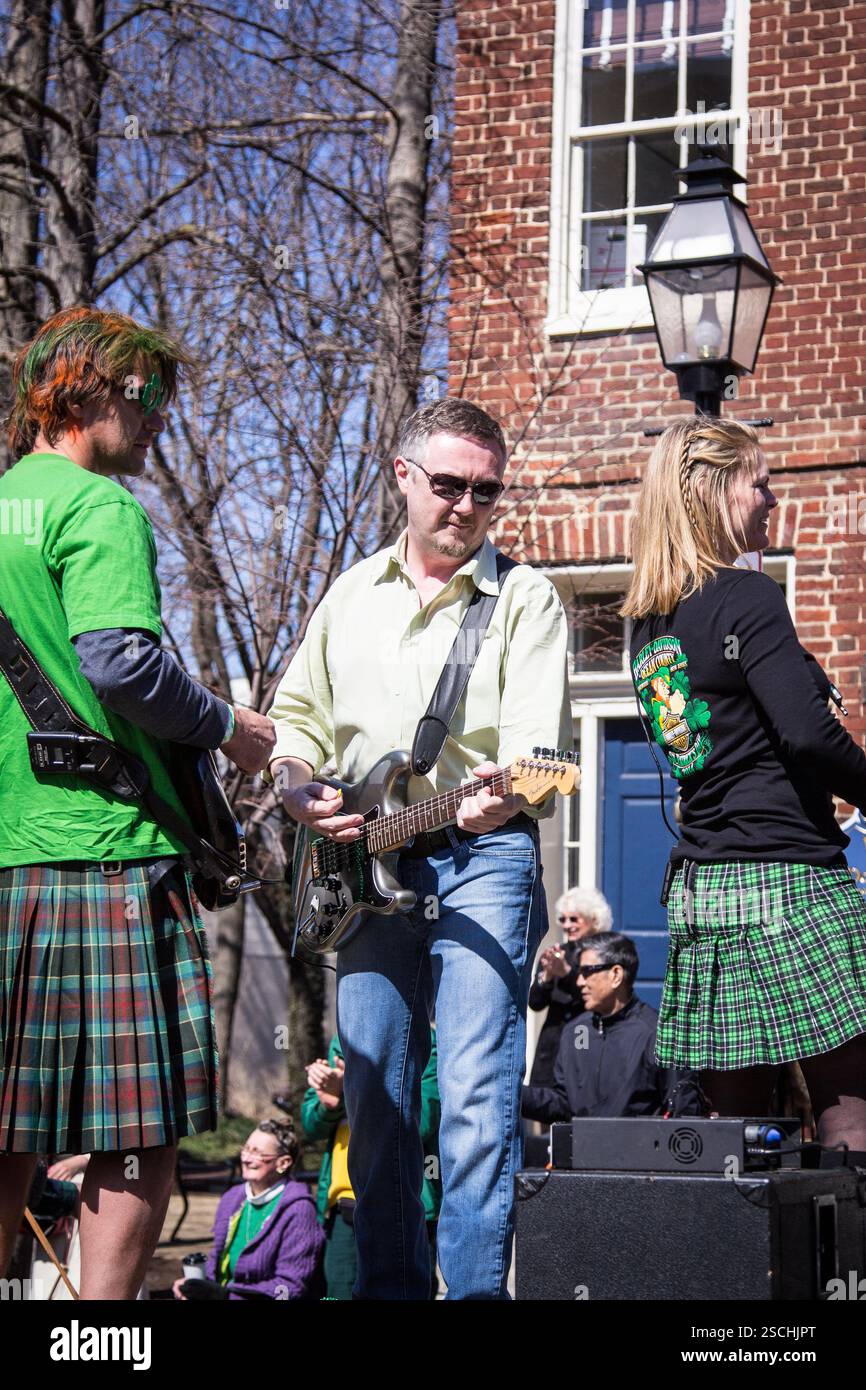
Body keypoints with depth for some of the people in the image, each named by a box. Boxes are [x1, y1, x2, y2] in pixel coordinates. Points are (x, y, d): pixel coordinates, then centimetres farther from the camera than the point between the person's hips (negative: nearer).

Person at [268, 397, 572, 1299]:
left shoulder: (525, 599, 1)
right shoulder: (351, 593, 16)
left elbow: (540, 740, -12)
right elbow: (296, 716, 21)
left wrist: (505, 795, -33)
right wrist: (299, 789, 0)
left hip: (482, 858, -5)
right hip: (363, 863, 5)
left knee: (476, 1096, -13)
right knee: (373, 1096, 7)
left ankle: (475, 1287, -8)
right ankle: (389, 1285, 17)